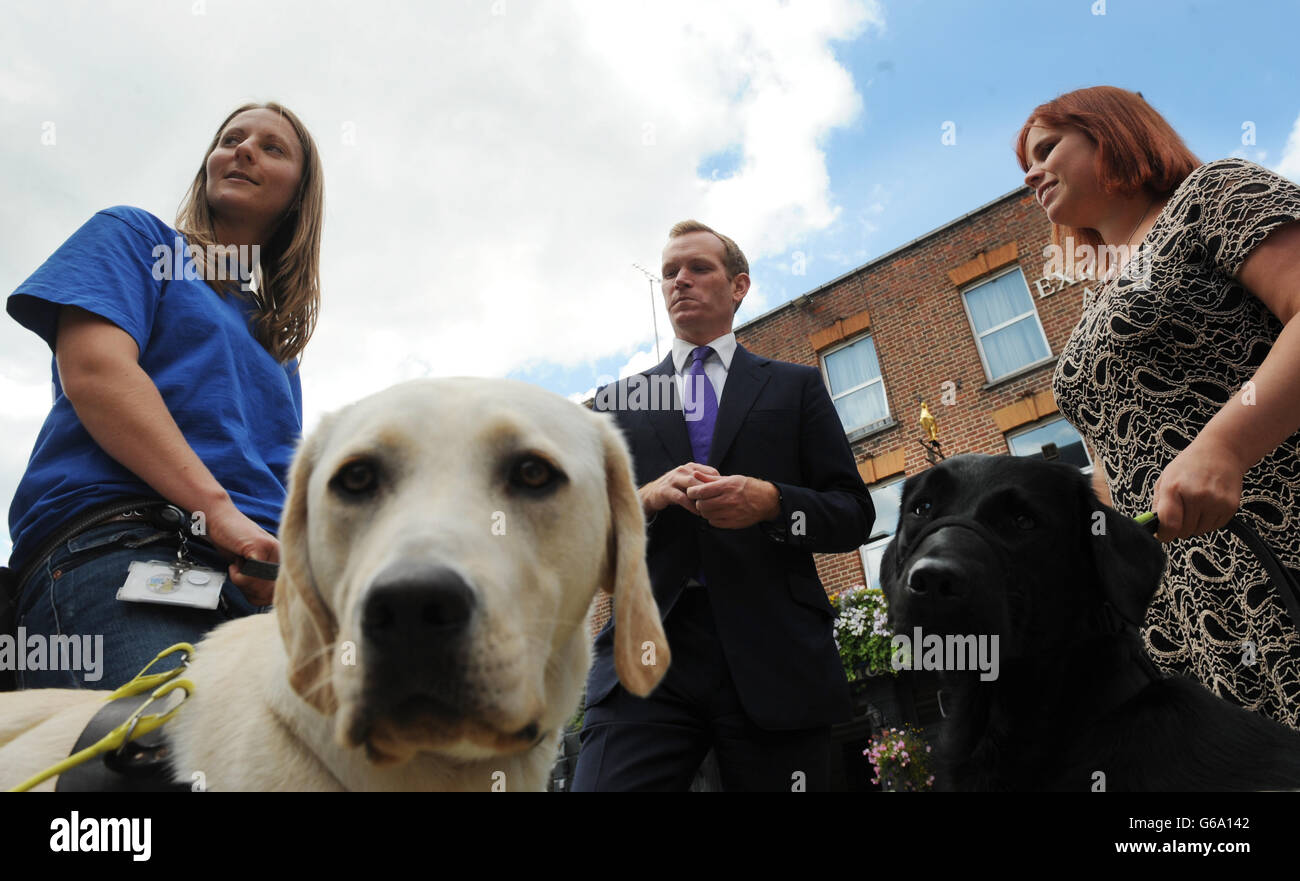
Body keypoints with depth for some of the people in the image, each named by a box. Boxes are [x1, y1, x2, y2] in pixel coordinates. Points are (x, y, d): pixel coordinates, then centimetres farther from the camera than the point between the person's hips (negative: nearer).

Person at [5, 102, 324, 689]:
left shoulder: (278, 342, 32)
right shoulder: (133, 236, 19)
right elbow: (94, 371, -1)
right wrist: (220, 510, -14)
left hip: (257, 576, 5)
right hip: (113, 549, -4)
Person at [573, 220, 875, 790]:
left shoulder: (795, 386, 15)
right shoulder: (619, 401, 18)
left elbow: (855, 515, 8)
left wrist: (771, 502, -12)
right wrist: (644, 499, -9)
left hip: (774, 655, 0)